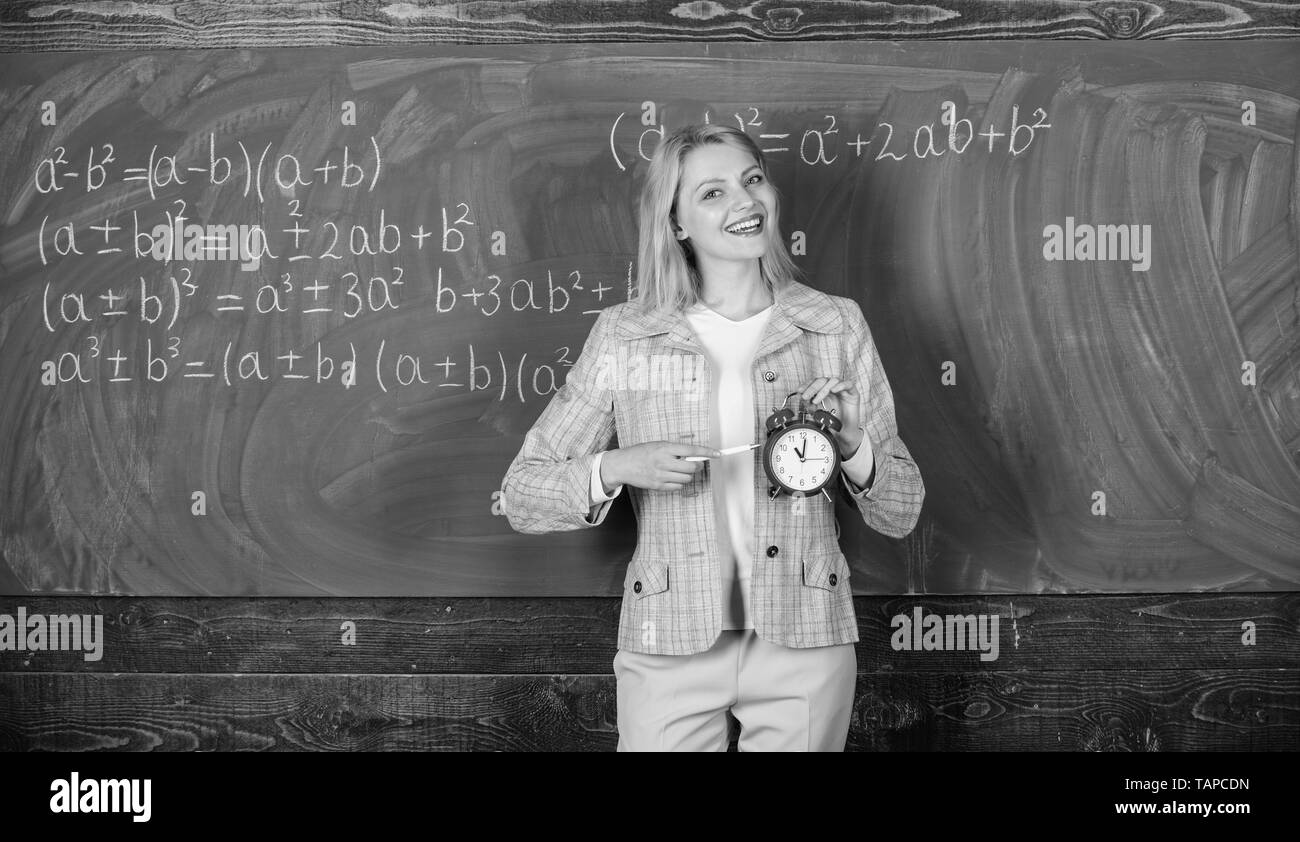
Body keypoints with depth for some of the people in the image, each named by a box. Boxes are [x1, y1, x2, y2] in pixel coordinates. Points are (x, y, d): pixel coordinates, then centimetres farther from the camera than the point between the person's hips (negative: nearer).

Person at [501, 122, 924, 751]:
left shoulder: (838, 326, 1)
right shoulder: (622, 336, -3)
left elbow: (900, 516, 4)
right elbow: (521, 495, -1)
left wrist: (851, 445, -16)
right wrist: (617, 468, -18)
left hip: (805, 646, 1)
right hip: (668, 648, -1)